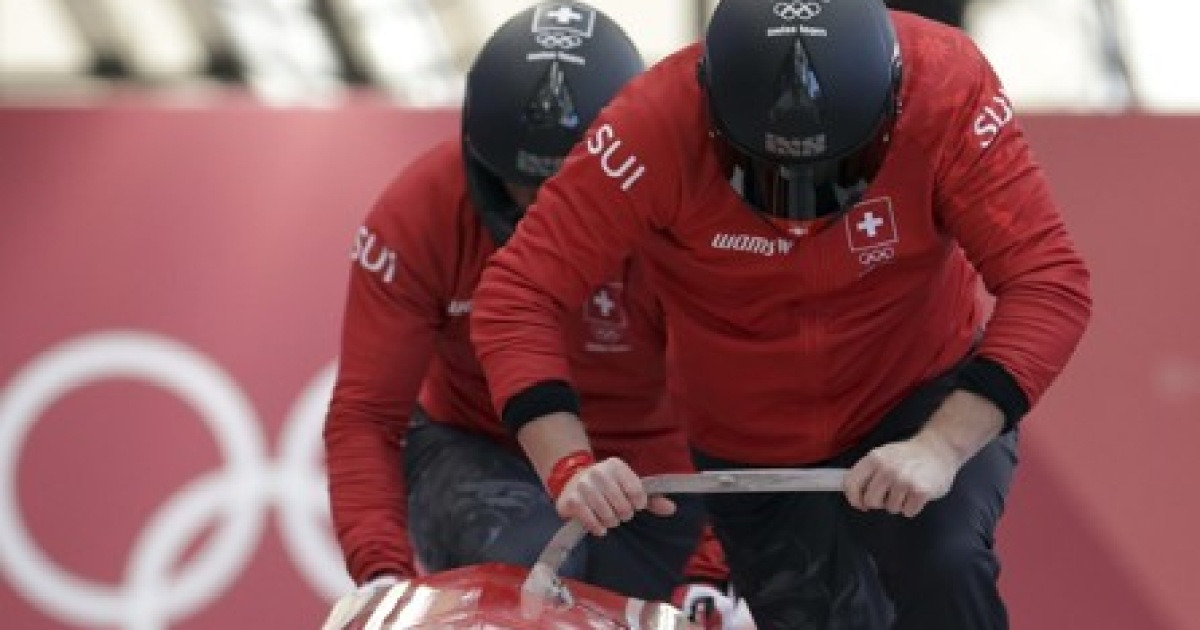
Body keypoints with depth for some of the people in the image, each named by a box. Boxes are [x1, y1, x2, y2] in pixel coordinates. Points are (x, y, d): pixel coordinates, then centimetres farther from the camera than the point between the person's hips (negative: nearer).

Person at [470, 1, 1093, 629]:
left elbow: (1049, 282, -30)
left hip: (925, 400, -1)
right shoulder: (655, 125, -30)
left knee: (947, 567, -27)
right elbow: (515, 298, -29)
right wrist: (570, 466, -42)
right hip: (749, 450, 1)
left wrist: (943, 446, -42)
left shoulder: (947, 87, -30)